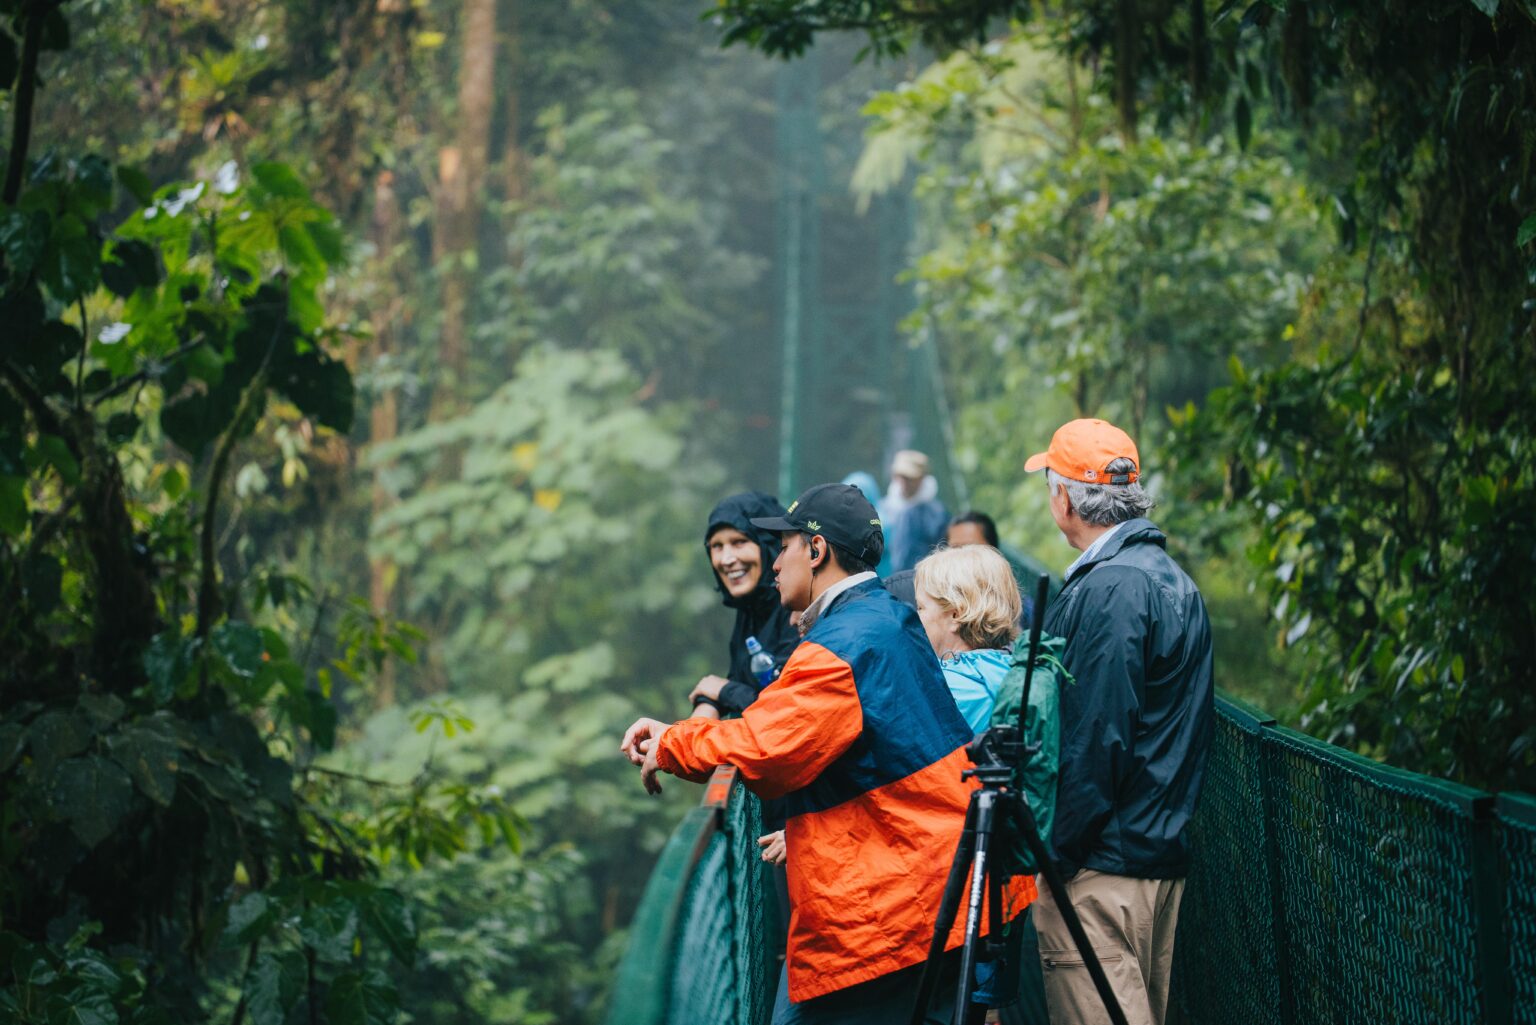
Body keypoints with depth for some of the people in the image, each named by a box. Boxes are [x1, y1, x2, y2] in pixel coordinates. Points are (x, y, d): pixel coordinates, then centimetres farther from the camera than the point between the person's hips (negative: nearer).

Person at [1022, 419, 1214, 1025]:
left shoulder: (1108, 591, -17)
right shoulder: (1176, 581, 13)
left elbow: (1096, 740, -21)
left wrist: (1054, 854, -15)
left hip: (1101, 863, -10)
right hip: (1165, 854, 10)